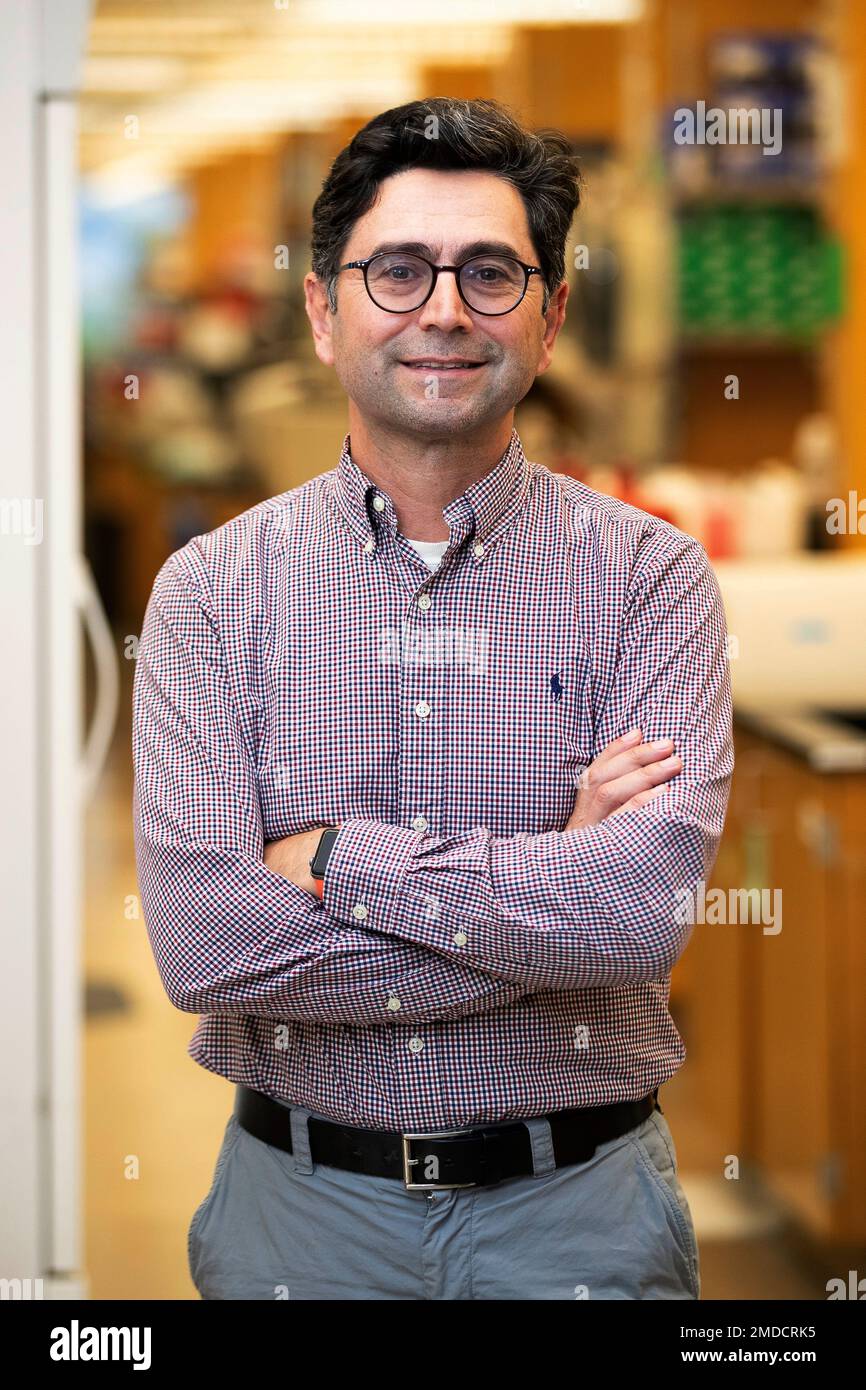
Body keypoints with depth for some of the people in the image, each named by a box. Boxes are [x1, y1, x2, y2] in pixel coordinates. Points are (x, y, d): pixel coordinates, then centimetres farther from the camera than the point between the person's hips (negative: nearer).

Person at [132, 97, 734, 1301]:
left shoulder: (646, 575, -5)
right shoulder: (213, 590, -4)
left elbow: (652, 899, -20)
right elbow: (200, 940, -16)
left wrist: (334, 858, -18)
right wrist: (549, 888, -17)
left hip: (578, 1208, 0)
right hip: (302, 1204, 1)